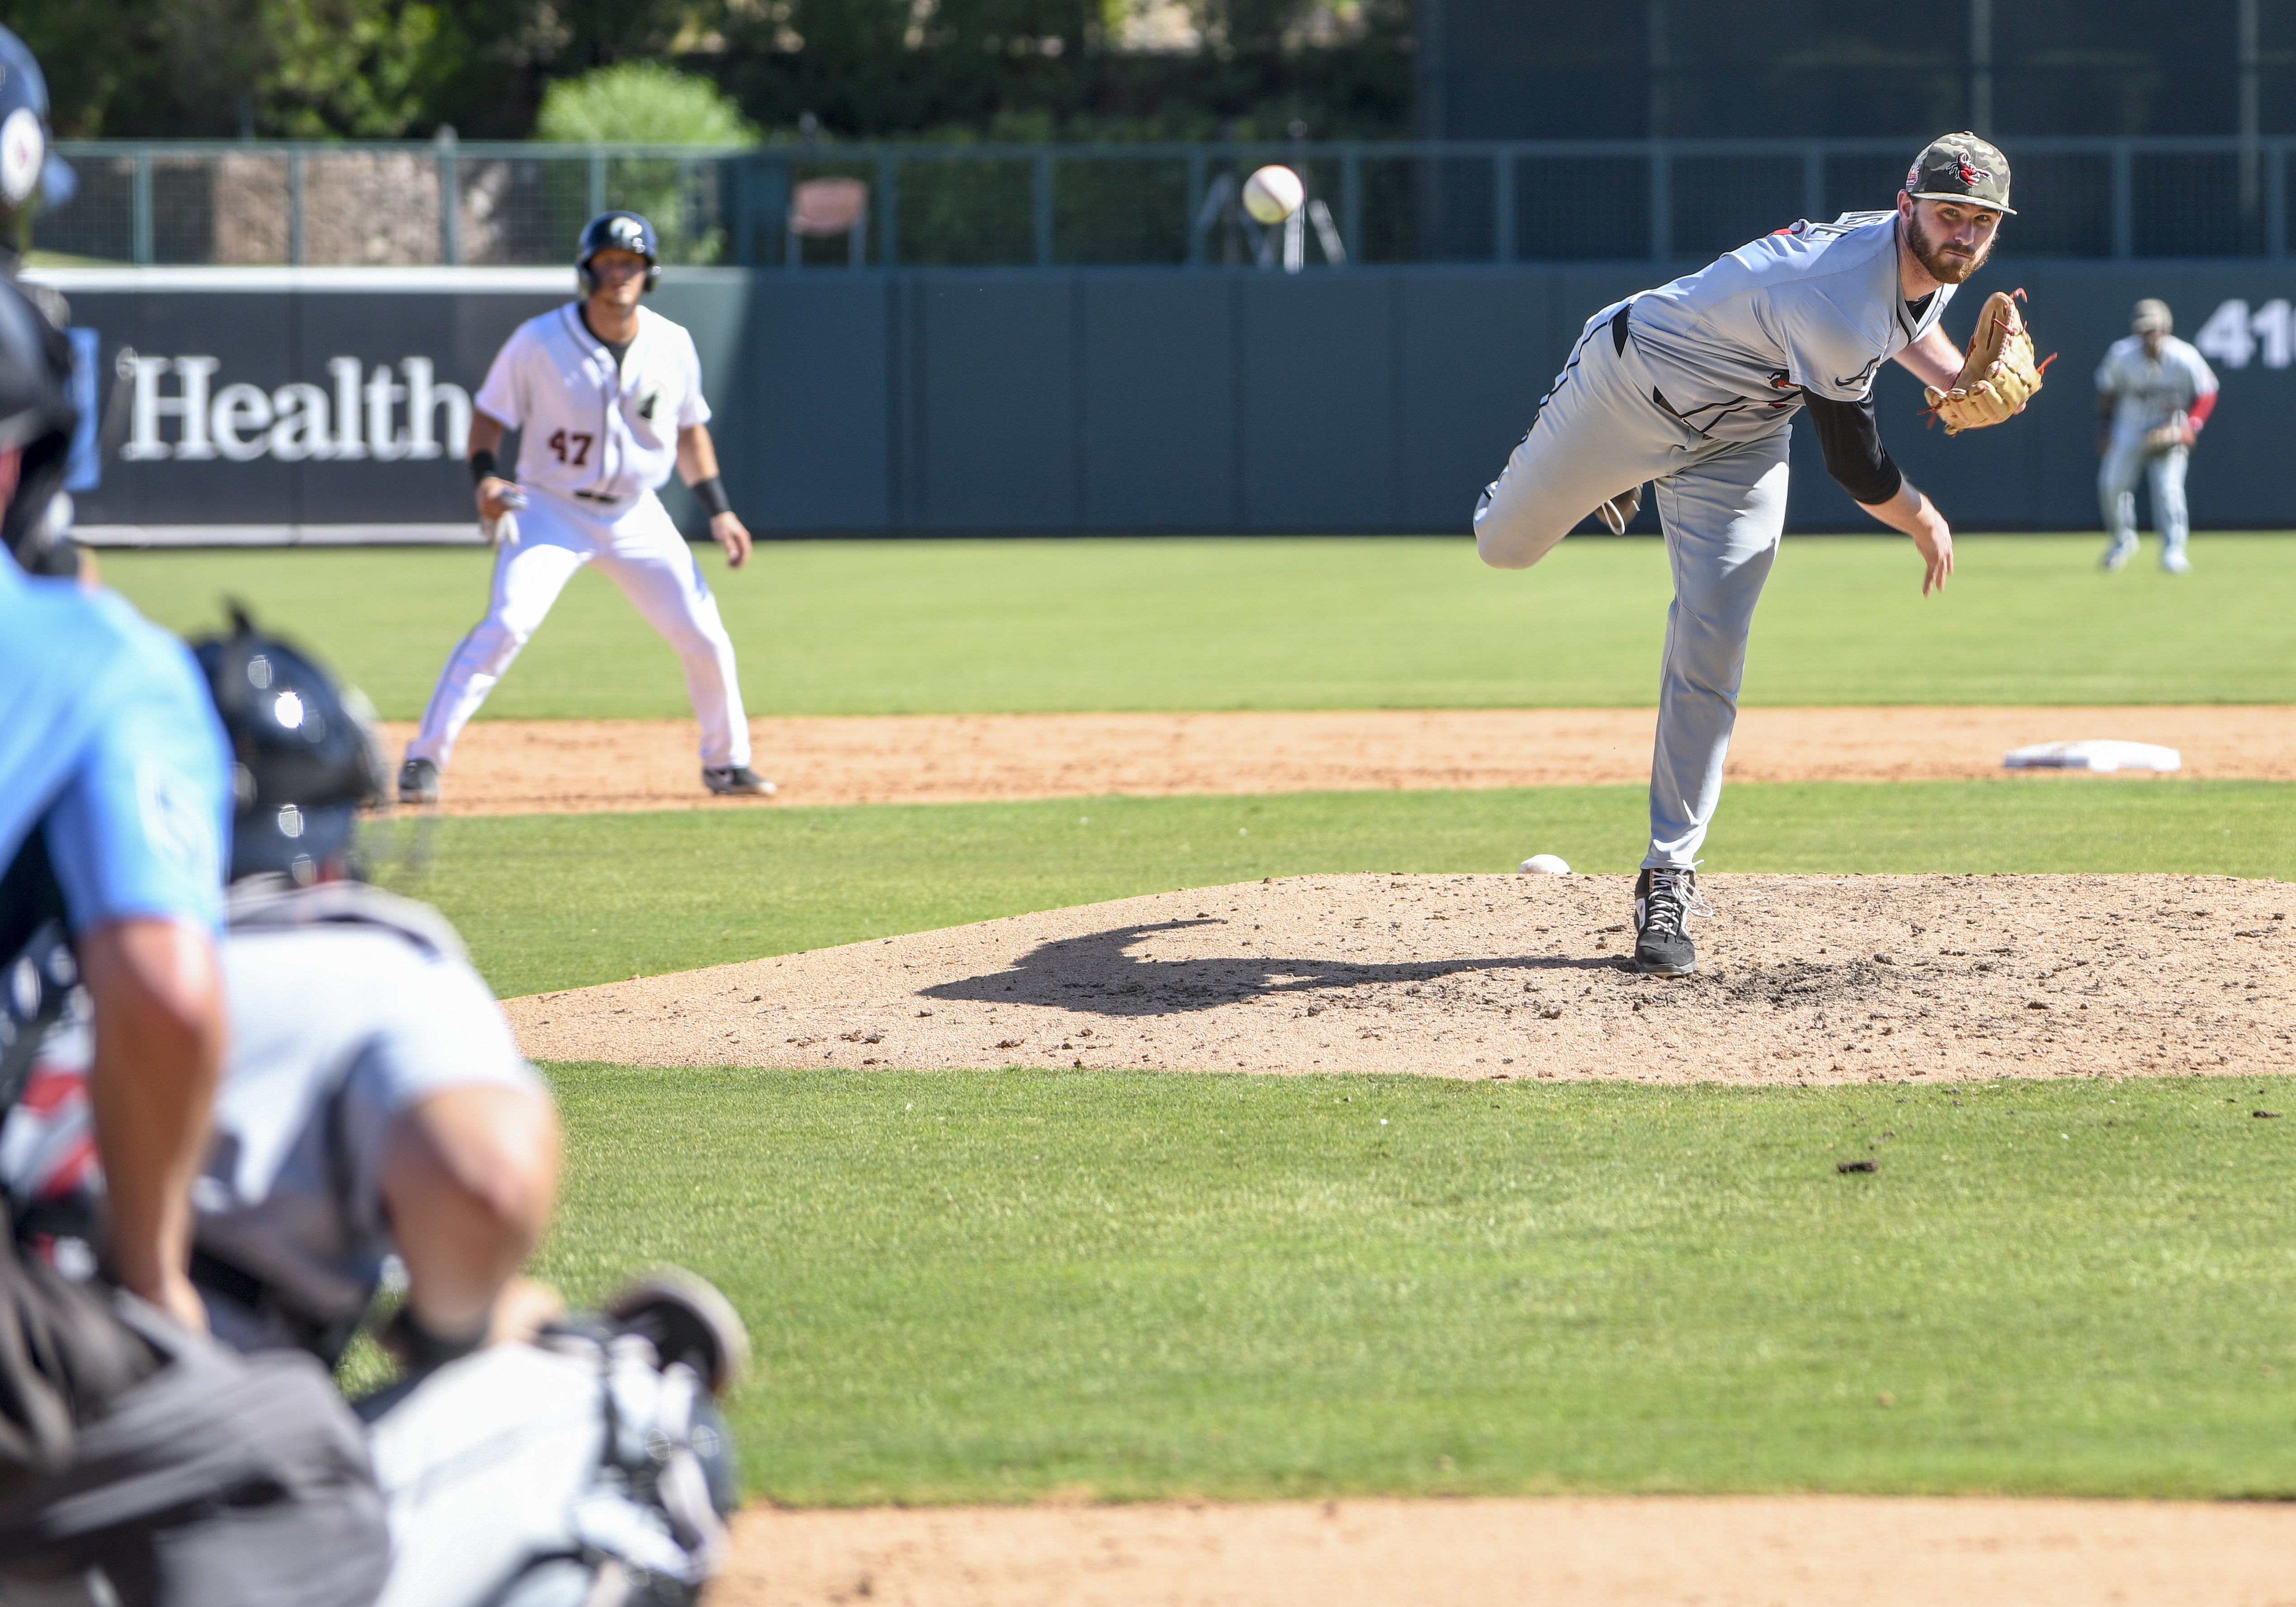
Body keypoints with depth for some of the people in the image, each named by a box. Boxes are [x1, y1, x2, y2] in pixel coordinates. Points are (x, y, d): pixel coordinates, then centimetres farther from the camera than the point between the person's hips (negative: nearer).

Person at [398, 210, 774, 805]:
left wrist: (719, 510, 5)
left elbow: (689, 429, 11)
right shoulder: (539, 342, -14)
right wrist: (485, 478, -22)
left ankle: (726, 762, 23)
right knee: (507, 624, -23)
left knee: (705, 639, 0)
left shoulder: (672, 346, -4)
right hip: (550, 510, -4)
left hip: (635, 515, 4)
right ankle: (424, 761, -19)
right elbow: (490, 414, -4)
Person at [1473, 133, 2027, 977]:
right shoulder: (1834, 307, -39)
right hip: (1629, 390, -6)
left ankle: (1669, 876, -1)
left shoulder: (1935, 265, -12)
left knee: (1709, 654, -6)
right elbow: (1855, 466, -27)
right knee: (1505, 548, 10)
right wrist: (1927, 525, -9)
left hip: (1738, 441, 6)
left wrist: (1958, 381, -4)